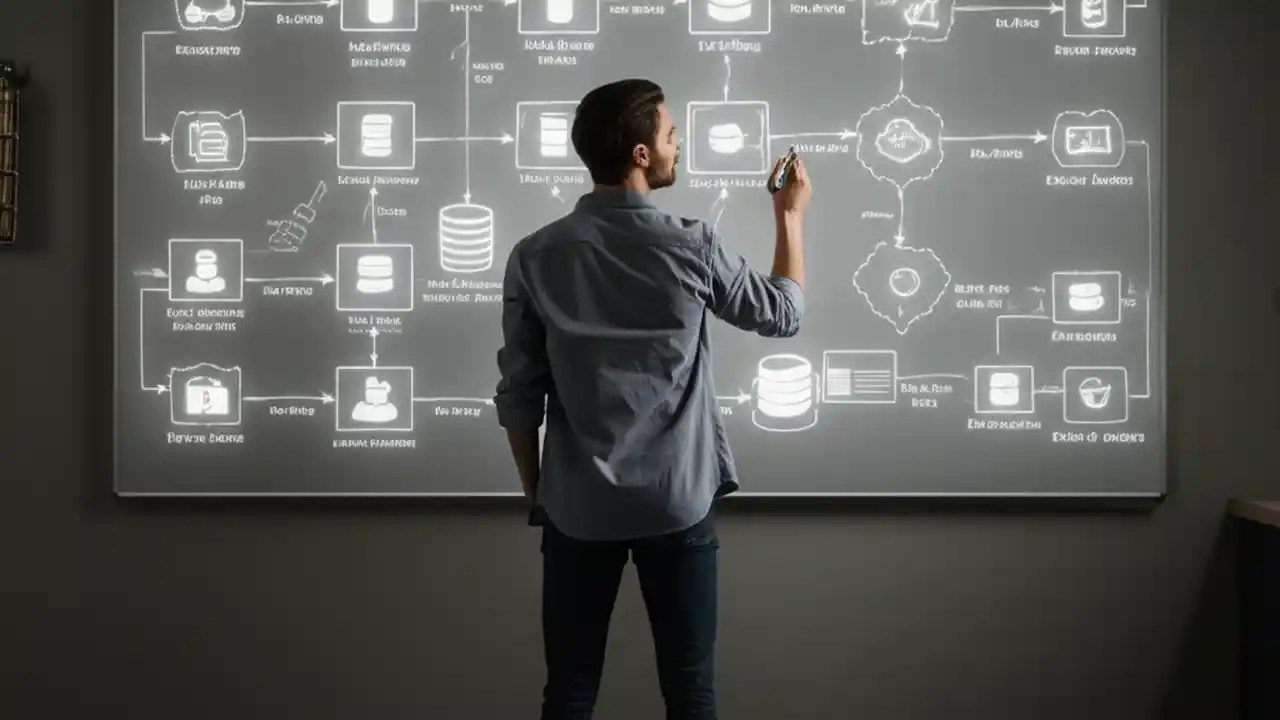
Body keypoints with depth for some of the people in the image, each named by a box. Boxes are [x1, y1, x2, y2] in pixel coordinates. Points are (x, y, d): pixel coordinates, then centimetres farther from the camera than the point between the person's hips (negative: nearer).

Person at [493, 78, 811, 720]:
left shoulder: (535, 257, -5)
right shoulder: (691, 248, -9)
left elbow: (518, 396, -1)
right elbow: (783, 315, 9)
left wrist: (535, 494, 13)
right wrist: (790, 214, 21)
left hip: (577, 510, 2)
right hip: (676, 506, -1)